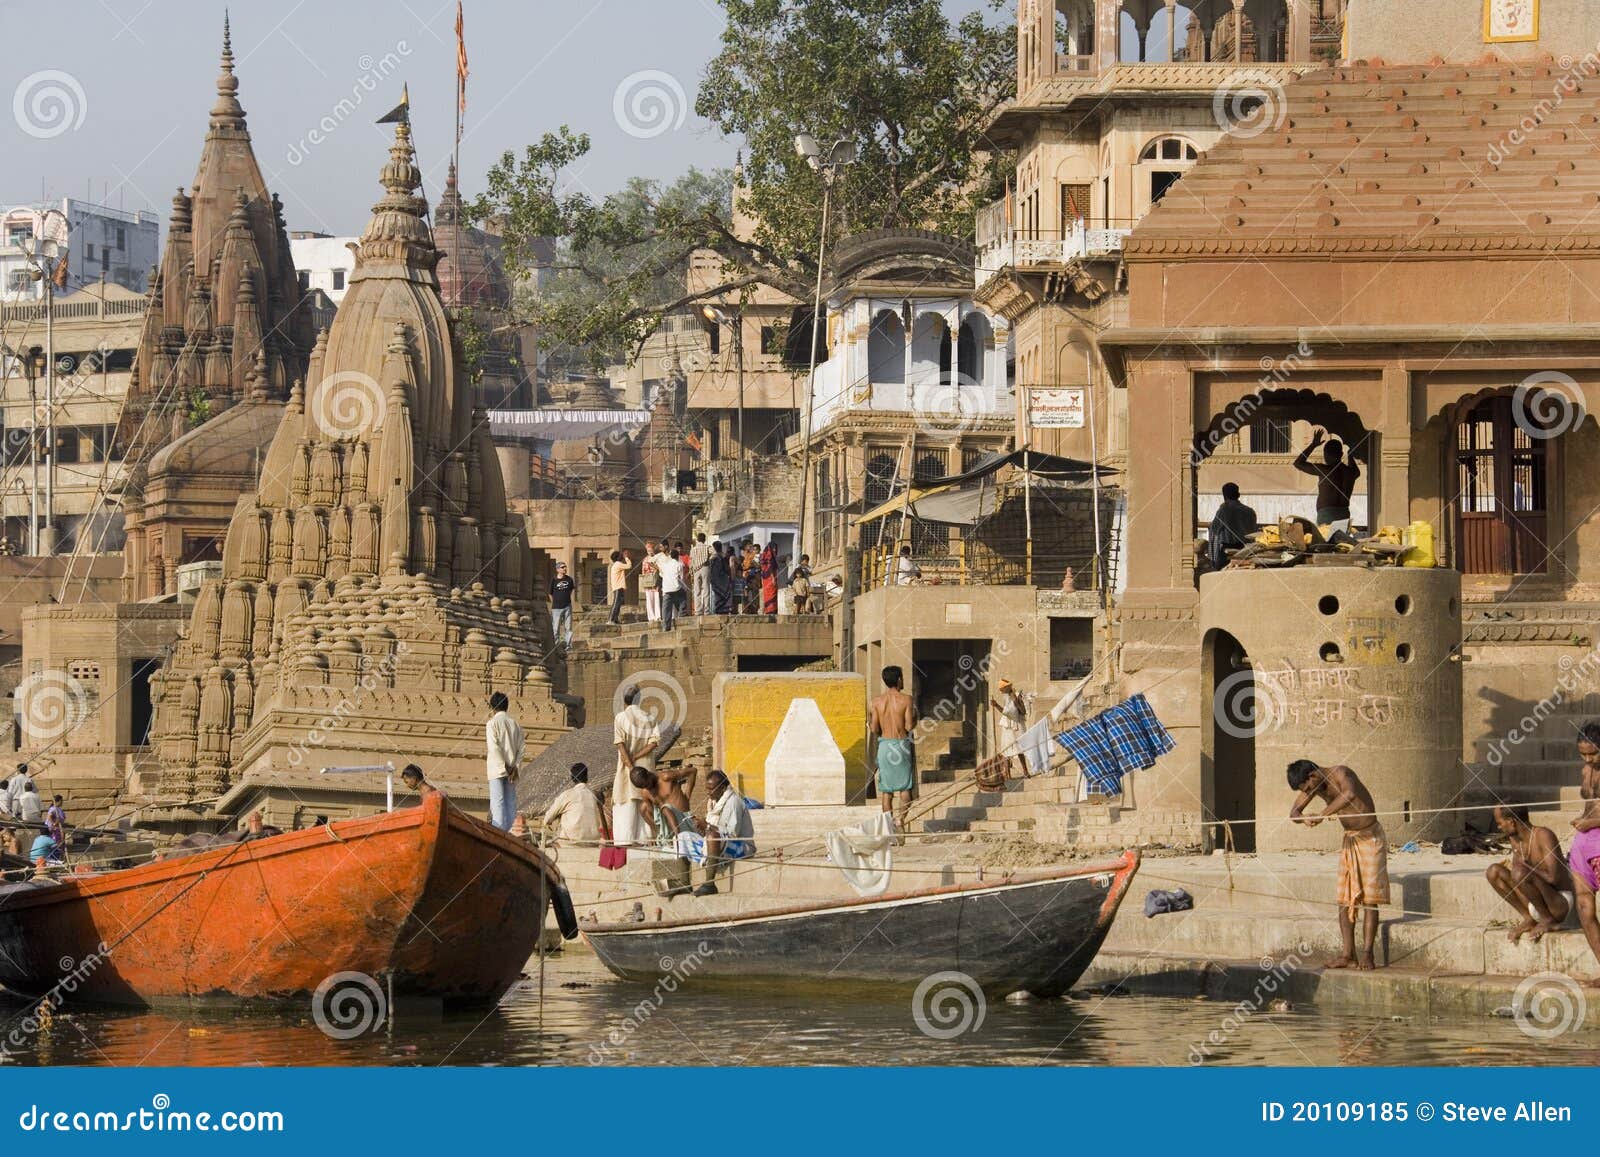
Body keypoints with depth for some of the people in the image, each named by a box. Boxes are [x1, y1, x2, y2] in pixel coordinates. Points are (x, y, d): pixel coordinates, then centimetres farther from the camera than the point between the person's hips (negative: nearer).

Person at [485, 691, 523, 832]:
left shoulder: (493, 723, -6)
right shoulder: (515, 724, 9)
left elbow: (495, 748, -14)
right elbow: (520, 749, 4)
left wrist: (504, 767, -12)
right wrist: (515, 768, -1)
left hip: (497, 768, -5)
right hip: (512, 770, 5)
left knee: (497, 801, -4)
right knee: (510, 801, 7)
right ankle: (511, 831, 4)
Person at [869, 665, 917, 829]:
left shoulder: (877, 701, 0)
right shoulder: (905, 699, -8)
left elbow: (875, 729, 0)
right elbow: (909, 726, -11)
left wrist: (869, 722, 21)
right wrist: (915, 719, 10)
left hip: (884, 744, 2)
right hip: (902, 744, -2)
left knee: (886, 789, 7)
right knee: (905, 787, 4)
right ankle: (902, 818, -11)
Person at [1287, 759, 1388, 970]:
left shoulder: (1341, 774, -23)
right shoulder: (1313, 785, -1)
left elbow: (1350, 794, -45)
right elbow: (1294, 812, 4)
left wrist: (1322, 815, -44)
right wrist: (1305, 818, -20)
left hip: (1371, 837, -7)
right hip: (1350, 840, 7)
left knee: (1369, 898, -9)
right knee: (1344, 899, 1)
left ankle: (1367, 954, -10)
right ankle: (1349, 955, 2)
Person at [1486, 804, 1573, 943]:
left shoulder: (1543, 835, -18)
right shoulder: (1515, 839, 6)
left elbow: (1552, 878, -27)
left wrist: (1526, 866, -16)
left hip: (1560, 904, -8)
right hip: (1533, 905, 8)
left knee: (1520, 873, -32)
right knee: (1494, 871, -1)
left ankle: (1548, 920, -13)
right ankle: (1528, 919, 1)